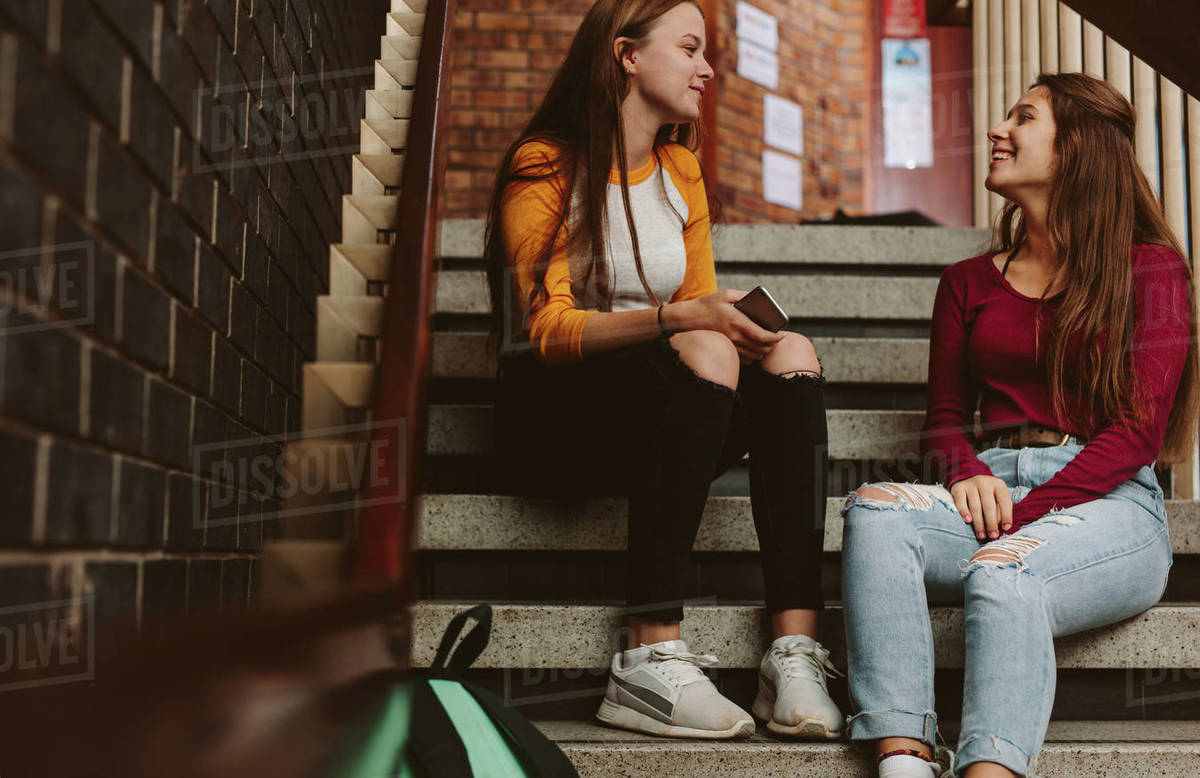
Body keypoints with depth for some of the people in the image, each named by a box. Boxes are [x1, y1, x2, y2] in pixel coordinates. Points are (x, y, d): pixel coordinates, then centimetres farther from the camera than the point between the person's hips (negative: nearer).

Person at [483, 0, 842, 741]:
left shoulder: (680, 170, 16)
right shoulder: (545, 169, -5)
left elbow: (700, 304, 15)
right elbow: (547, 329, -15)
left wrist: (734, 323, -9)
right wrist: (678, 319, -29)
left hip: (662, 425, 6)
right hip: (550, 419, -6)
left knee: (792, 355, -21)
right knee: (700, 355, -33)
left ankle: (796, 653, -32)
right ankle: (652, 658, -38)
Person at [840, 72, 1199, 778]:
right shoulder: (970, 282, 22)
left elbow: (1139, 428, -3)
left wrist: (1023, 514, -15)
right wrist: (968, 472, -7)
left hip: (1109, 503, -3)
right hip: (991, 489, 4)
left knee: (1003, 575, -37)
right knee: (874, 511, -30)